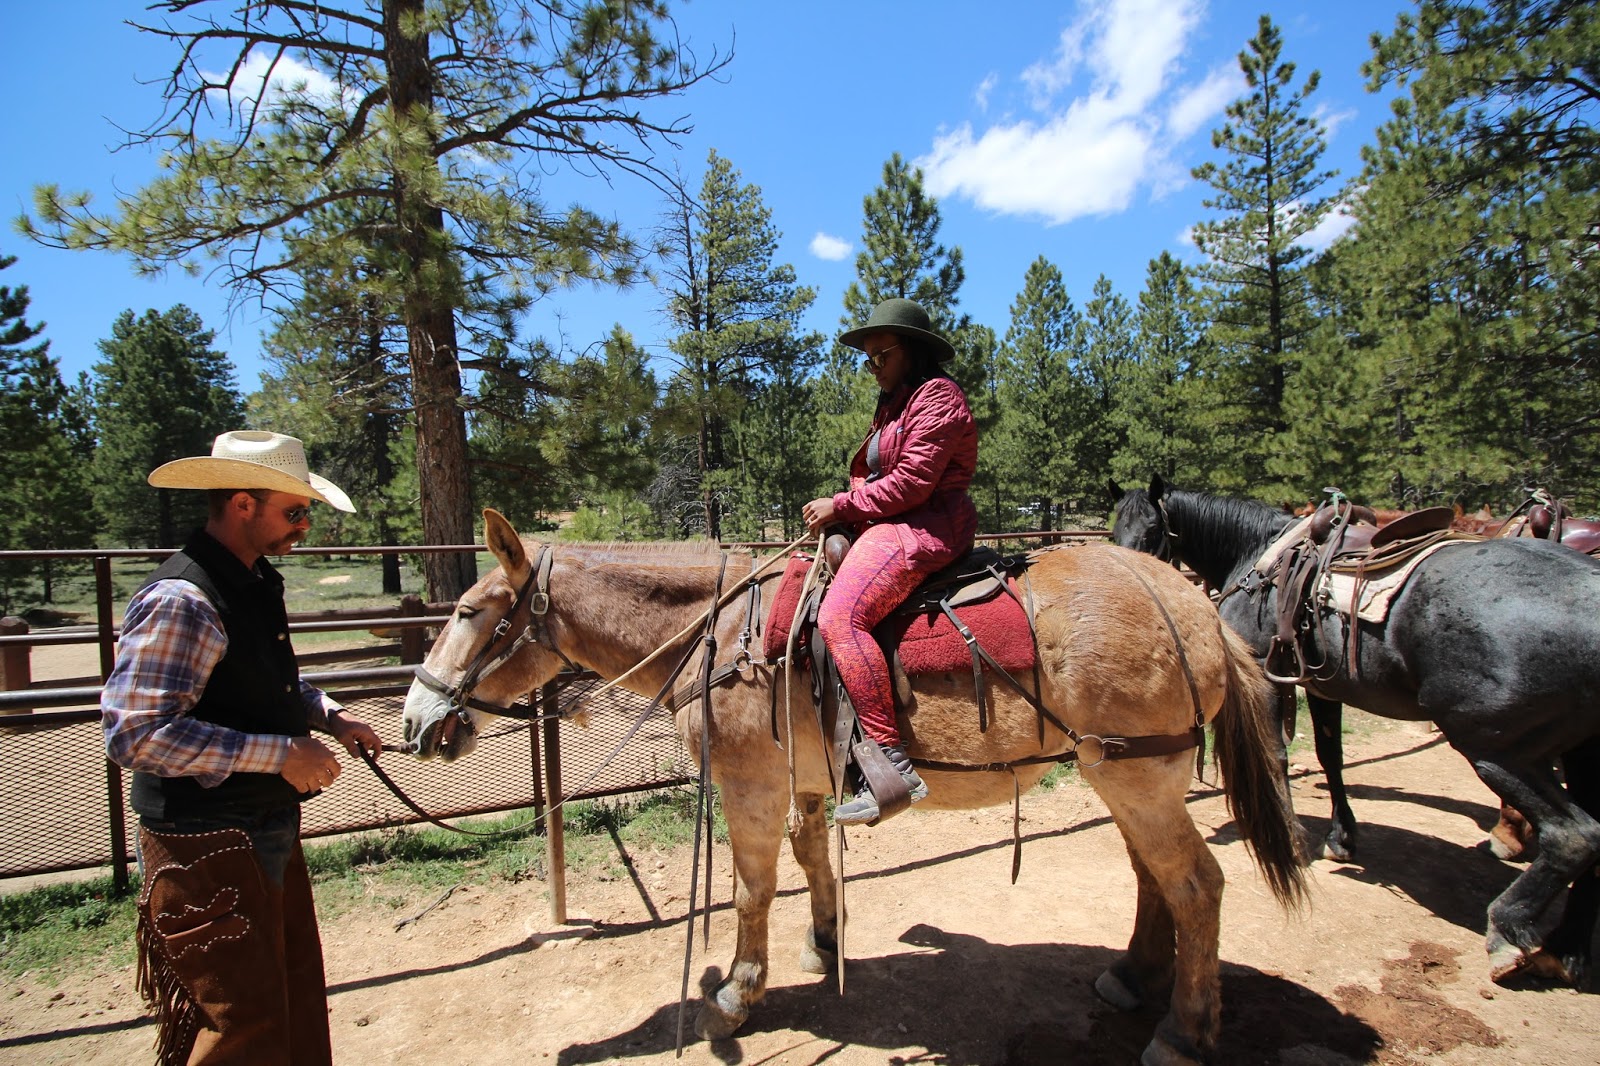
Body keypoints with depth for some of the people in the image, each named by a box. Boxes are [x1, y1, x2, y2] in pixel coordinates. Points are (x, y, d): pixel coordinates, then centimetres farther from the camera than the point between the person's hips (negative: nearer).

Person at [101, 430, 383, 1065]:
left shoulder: (256, 584, 7)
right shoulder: (180, 602, -22)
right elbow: (134, 734, -27)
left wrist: (329, 717, 6)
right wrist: (279, 752, -27)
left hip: (273, 832, 9)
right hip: (208, 848, -9)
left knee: (299, 1001, 22)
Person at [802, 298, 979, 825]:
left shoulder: (936, 395, -7)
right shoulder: (893, 405, 24)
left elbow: (912, 482, -18)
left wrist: (841, 506, -13)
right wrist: (840, 512, 2)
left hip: (924, 528, -11)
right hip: (887, 526, 11)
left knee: (840, 615, -31)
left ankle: (893, 766, -31)